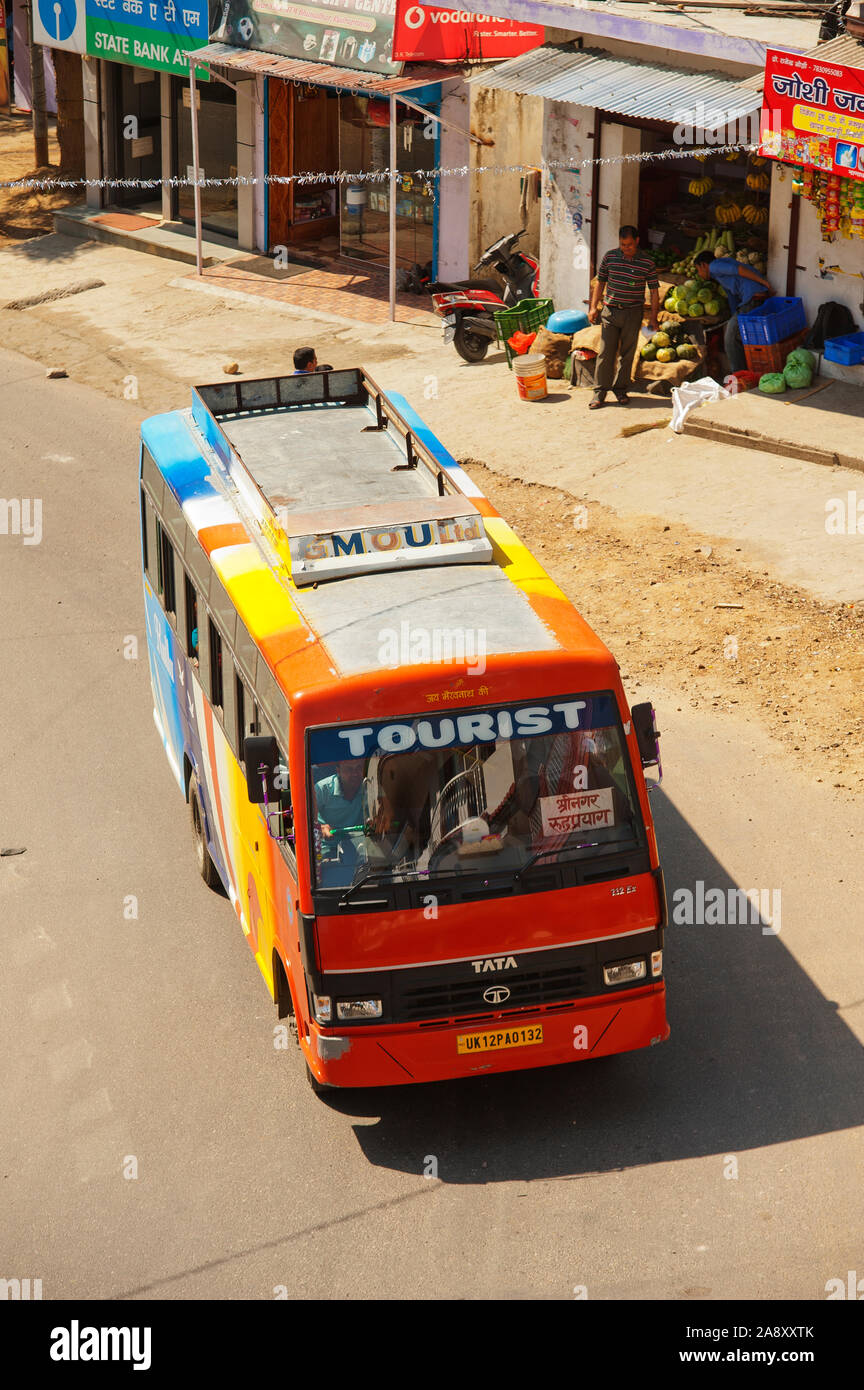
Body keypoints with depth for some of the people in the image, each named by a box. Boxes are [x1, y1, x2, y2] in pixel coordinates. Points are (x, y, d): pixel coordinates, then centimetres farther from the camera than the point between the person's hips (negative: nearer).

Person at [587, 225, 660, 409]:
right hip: (610, 311, 1)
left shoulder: (647, 263, -3)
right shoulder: (610, 257, 1)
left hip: (633, 313, -1)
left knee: (627, 353, 6)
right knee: (606, 352, -2)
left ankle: (621, 389, 17)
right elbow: (600, 282, 10)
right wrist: (594, 307, 3)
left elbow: (654, 290, 2)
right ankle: (599, 391, 1)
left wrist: (653, 316, -3)